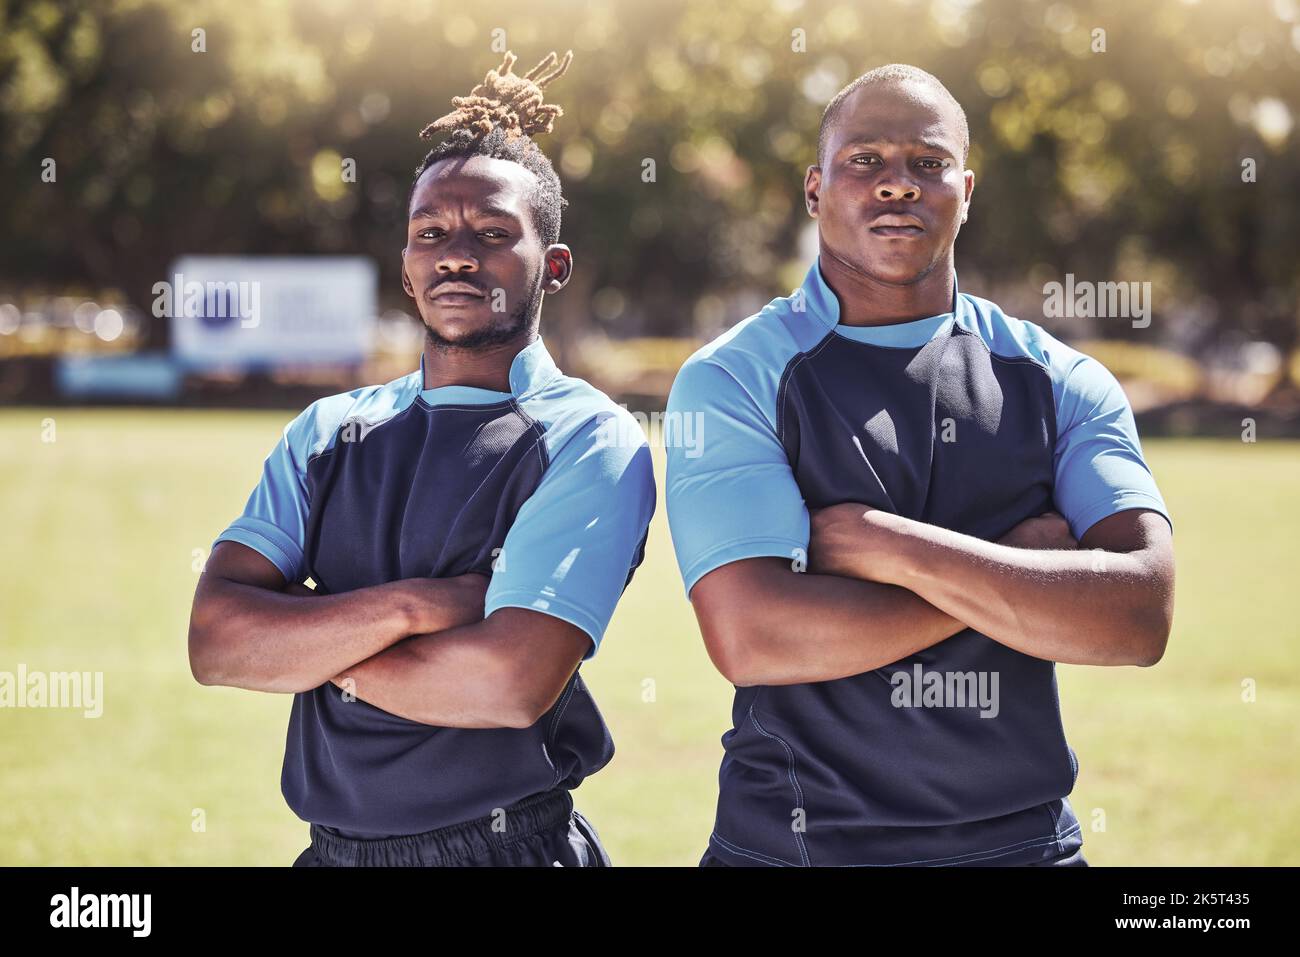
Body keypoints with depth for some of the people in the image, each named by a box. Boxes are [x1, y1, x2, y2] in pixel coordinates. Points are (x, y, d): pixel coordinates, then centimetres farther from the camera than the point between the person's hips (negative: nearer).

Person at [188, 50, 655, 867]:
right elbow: (216, 640, -4)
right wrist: (406, 606, -17)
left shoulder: (589, 441, -8)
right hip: (333, 847, 5)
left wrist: (307, 645, -7)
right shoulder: (330, 433, 8)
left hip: (503, 844, -4)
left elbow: (511, 683, -21)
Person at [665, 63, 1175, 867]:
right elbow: (752, 639, -18)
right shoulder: (733, 379, -5)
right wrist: (1019, 573, -13)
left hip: (1021, 837, 2)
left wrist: (884, 545, -17)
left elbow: (1140, 619, -13)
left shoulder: (1060, 381, 1)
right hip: (792, 840, -2)